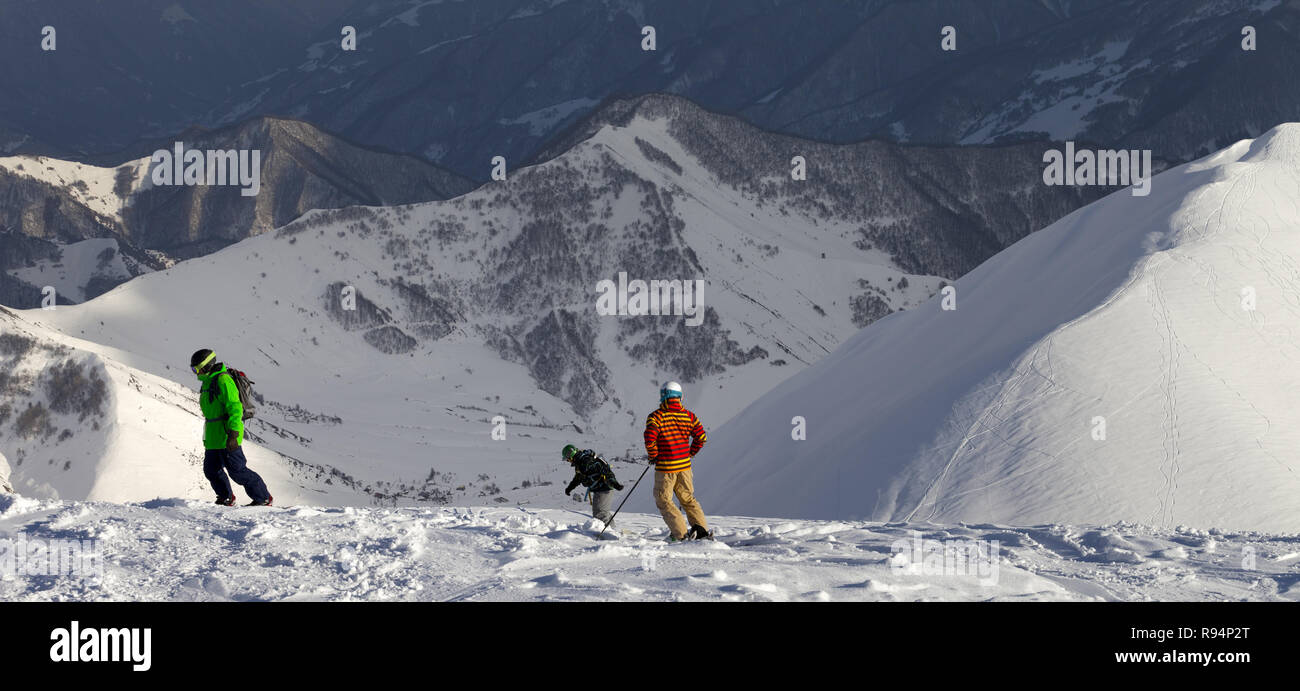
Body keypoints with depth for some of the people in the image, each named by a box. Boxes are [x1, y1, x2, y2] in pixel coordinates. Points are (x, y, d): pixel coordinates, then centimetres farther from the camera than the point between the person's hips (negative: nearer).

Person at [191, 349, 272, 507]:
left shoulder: (223, 380, -17)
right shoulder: (207, 381, 15)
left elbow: (235, 409, -22)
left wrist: (232, 435, -28)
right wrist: (208, 437, 29)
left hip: (227, 436, -10)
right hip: (213, 436, 10)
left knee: (237, 471, -8)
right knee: (211, 470, 11)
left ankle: (263, 498, 1)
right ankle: (226, 498, 27)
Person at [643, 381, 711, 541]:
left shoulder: (656, 416, -10)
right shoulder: (688, 415, 4)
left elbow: (650, 439, -20)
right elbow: (701, 437, 5)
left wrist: (653, 456, -3)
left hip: (665, 467, -5)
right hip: (685, 466, 5)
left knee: (663, 500, 5)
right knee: (688, 498, 19)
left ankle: (681, 533, -5)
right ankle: (702, 529, 10)